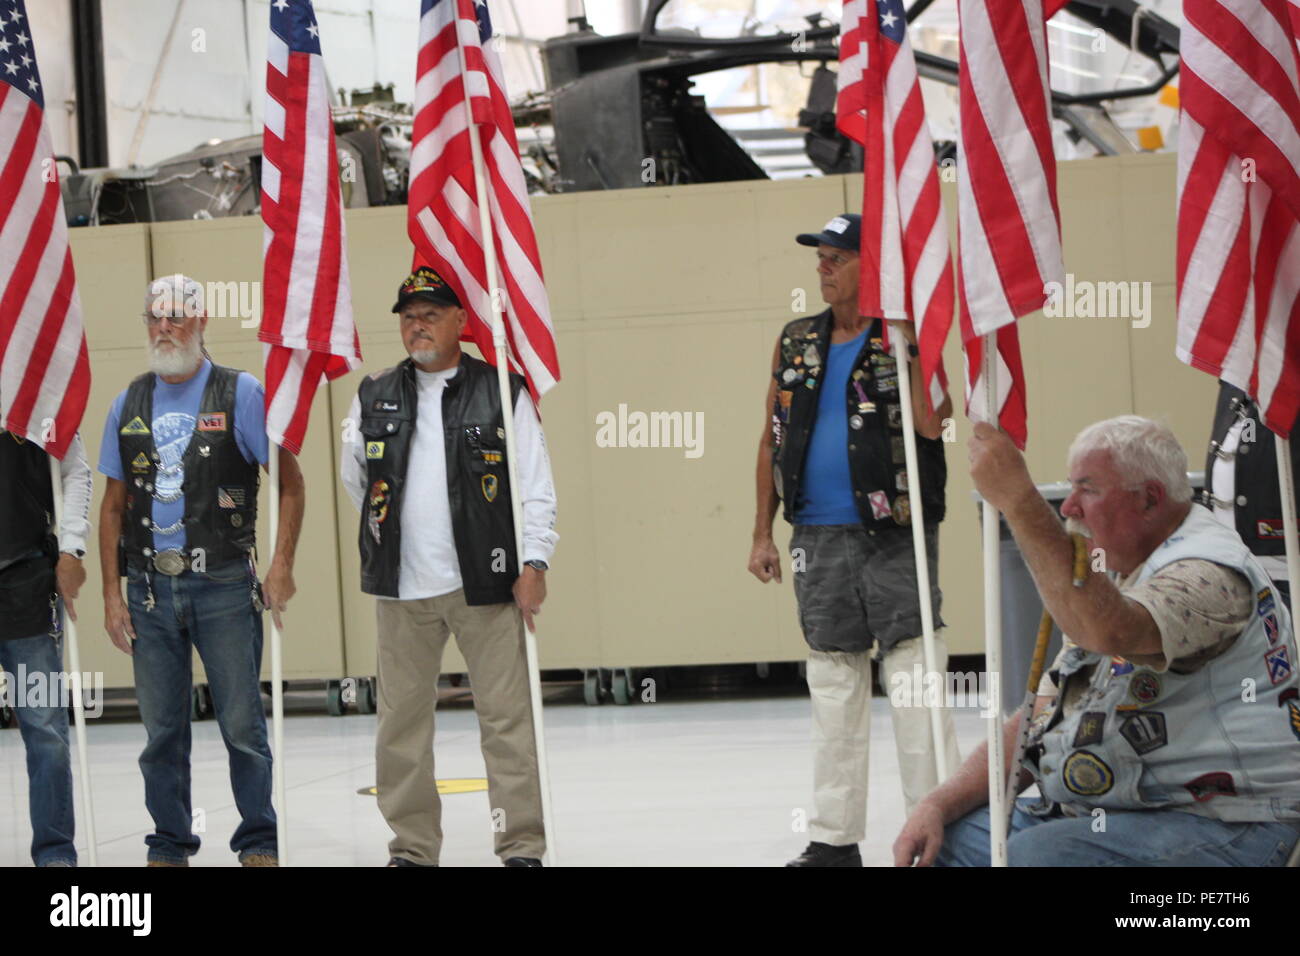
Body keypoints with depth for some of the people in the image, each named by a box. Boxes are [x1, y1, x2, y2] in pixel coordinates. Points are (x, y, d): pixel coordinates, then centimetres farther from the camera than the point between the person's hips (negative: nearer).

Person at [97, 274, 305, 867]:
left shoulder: (241, 394, 0)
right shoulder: (129, 406, 11)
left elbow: (289, 481, 1)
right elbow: (114, 504, 14)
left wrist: (282, 565, -9)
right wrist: (112, 593, 7)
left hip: (224, 588, -3)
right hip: (150, 588, 3)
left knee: (242, 724, -1)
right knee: (161, 729, 8)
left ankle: (259, 843, 10)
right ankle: (169, 846, 18)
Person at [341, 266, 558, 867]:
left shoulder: (502, 395, 2)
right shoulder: (374, 399, 9)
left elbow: (536, 487, 1)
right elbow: (354, 476, 24)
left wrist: (534, 563, -8)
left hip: (485, 584, -3)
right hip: (402, 590, 3)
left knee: (507, 716, -3)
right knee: (402, 721, 5)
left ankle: (522, 846, 1)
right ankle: (412, 848, 14)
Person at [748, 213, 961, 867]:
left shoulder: (908, 339, -2)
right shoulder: (797, 343, 12)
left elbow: (931, 422, -18)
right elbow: (773, 439, 15)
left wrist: (904, 339, -22)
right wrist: (762, 534, 10)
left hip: (895, 537, -5)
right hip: (819, 538, 5)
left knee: (914, 679, -7)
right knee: (833, 688, 9)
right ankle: (835, 837, 15)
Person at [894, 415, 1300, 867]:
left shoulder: (1211, 571, -14)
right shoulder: (1116, 581, 17)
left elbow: (1108, 631, -35)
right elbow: (1041, 719, 16)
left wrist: (1017, 498, -32)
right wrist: (941, 803, 2)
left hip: (1218, 829, -9)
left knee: (1034, 856, -31)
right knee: (948, 835, -4)